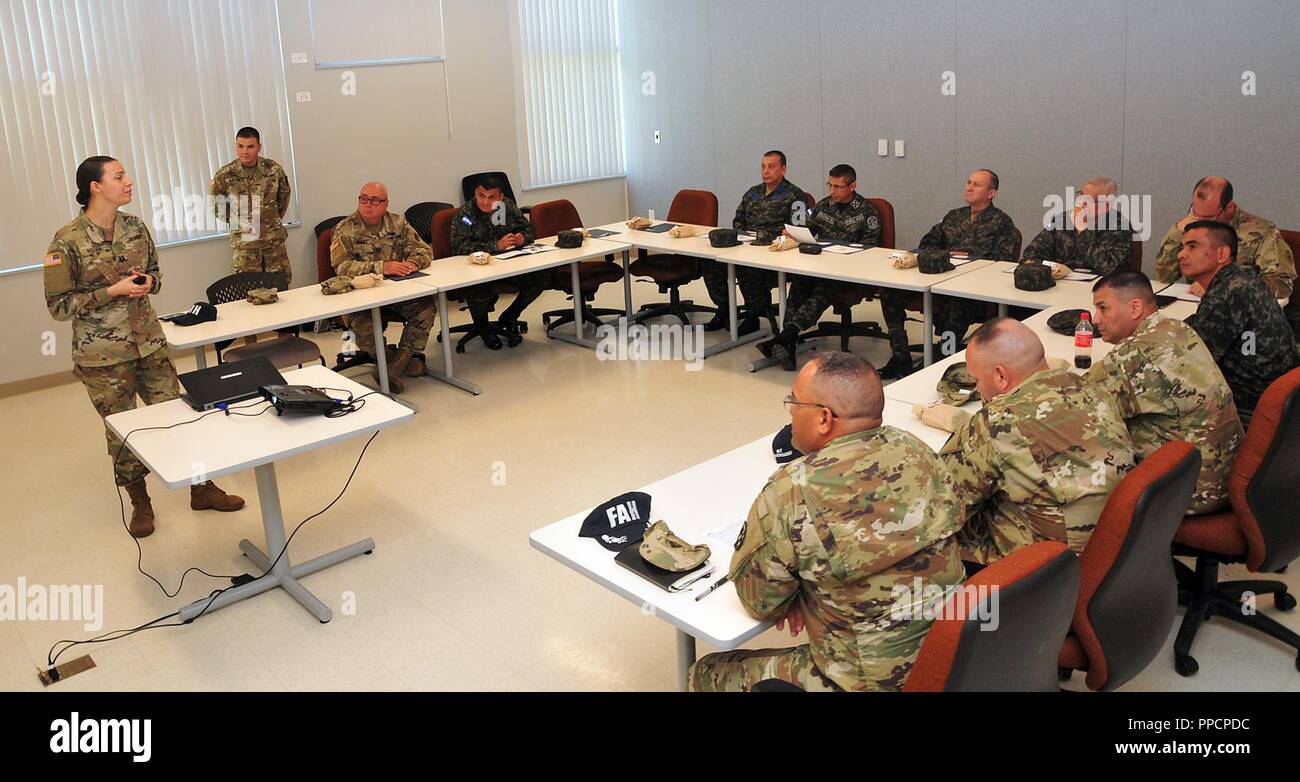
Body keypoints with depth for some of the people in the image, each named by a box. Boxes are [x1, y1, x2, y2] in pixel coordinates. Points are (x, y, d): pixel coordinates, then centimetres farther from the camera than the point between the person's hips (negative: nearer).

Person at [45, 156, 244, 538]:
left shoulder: (136, 227, 2)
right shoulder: (67, 242, -13)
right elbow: (58, 305, -10)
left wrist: (148, 282, -9)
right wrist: (112, 291, -19)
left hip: (149, 342, 4)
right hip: (103, 354, -4)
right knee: (122, 430, 9)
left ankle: (201, 489, 22)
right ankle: (140, 503, 26)